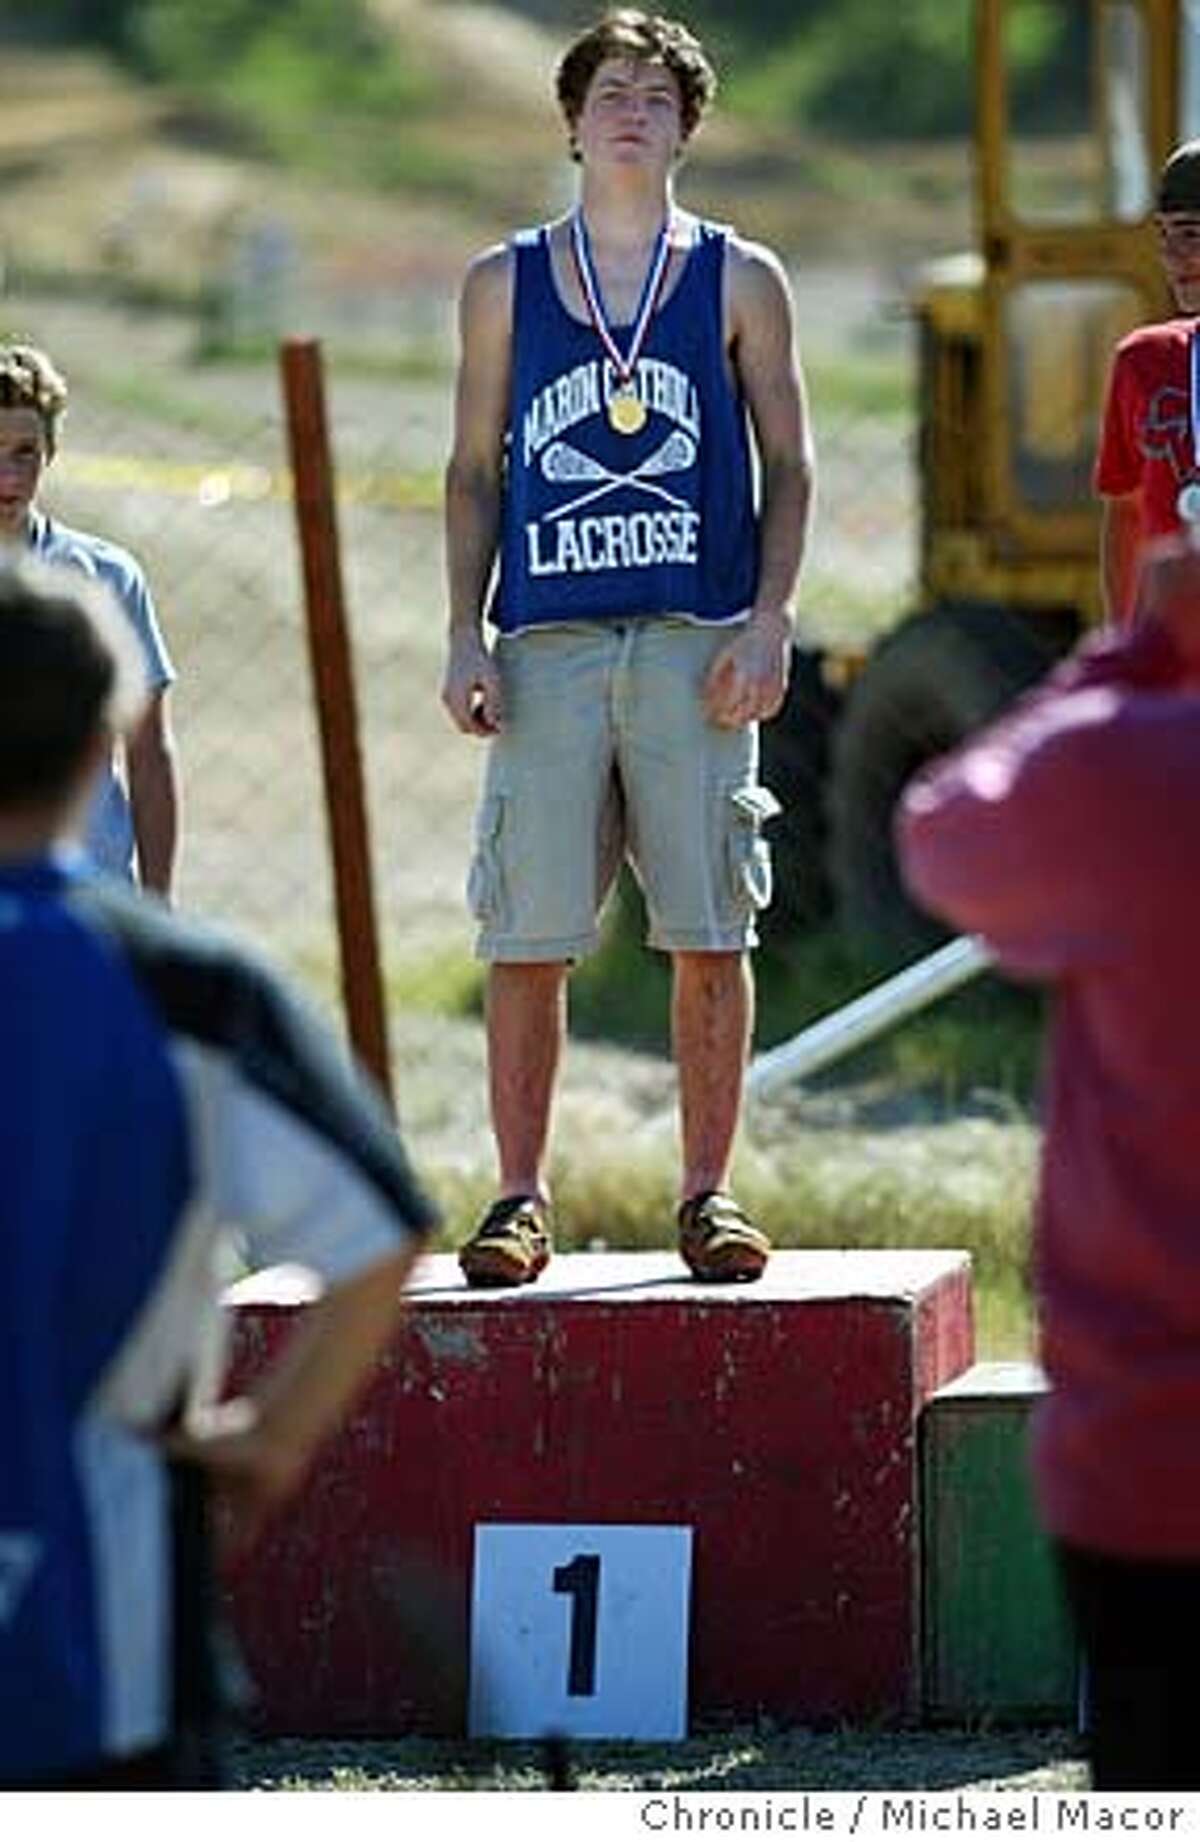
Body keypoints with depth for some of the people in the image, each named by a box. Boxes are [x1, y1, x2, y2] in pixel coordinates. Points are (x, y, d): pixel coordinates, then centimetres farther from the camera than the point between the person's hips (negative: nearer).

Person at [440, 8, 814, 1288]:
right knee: (526, 937, -4)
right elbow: (474, 473, 14)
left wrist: (767, 622, -3)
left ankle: (708, 1195, 5)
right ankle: (519, 1199, 3)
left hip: (696, 643, -1)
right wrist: (465, 634, 4)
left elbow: (787, 469, 9)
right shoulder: (505, 284, 13)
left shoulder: (739, 282, 10)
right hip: (548, 644, 1)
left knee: (710, 932, -3)